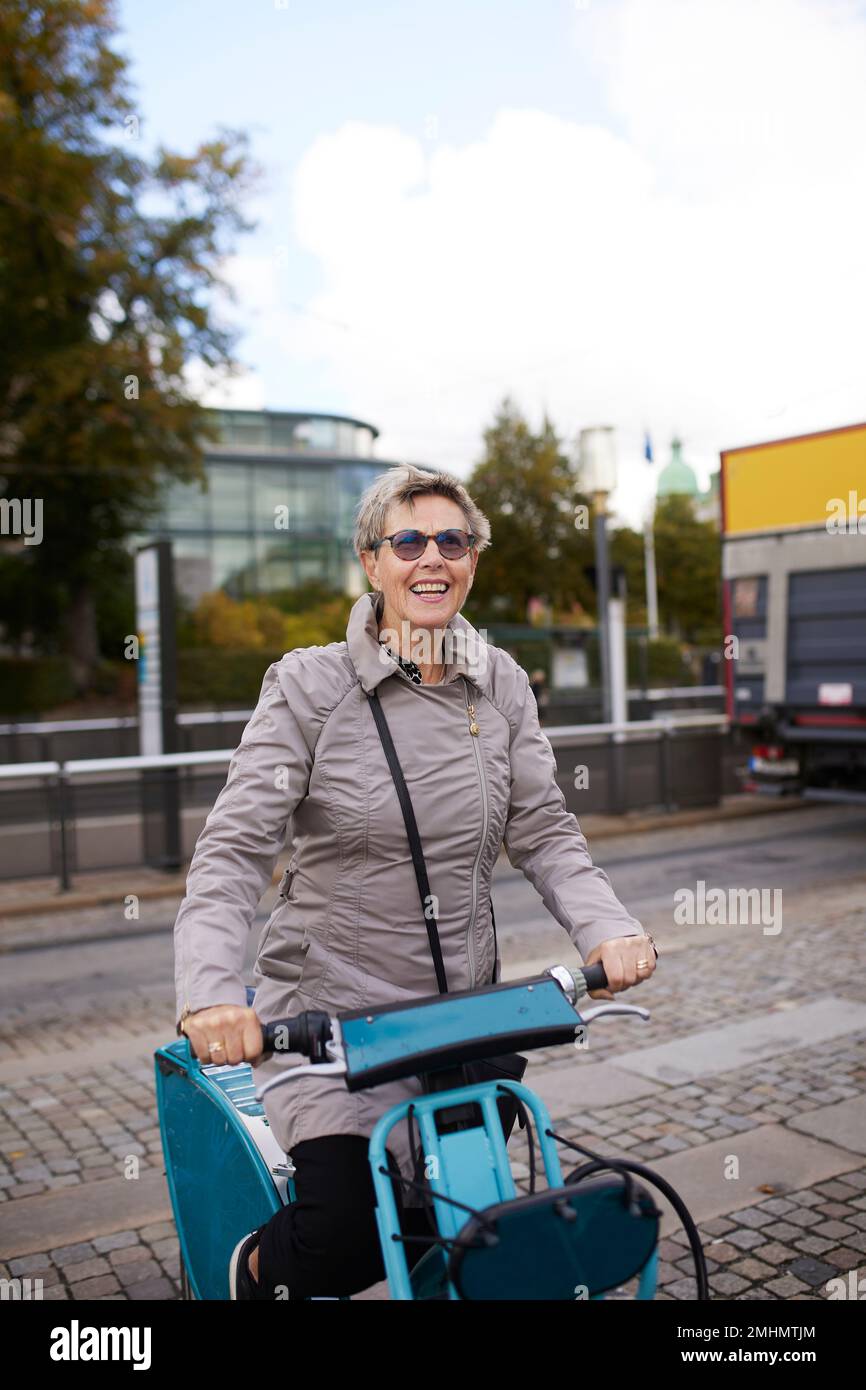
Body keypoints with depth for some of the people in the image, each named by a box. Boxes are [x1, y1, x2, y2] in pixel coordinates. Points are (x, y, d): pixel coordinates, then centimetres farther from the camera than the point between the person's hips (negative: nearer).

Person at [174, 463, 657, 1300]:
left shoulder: (501, 684, 2)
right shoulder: (310, 685, -10)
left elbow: (543, 831, 0)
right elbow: (233, 848, -16)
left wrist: (605, 927, -18)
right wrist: (209, 991, -31)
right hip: (328, 1009, -4)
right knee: (347, 1235, -18)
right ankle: (257, 1272, 17)